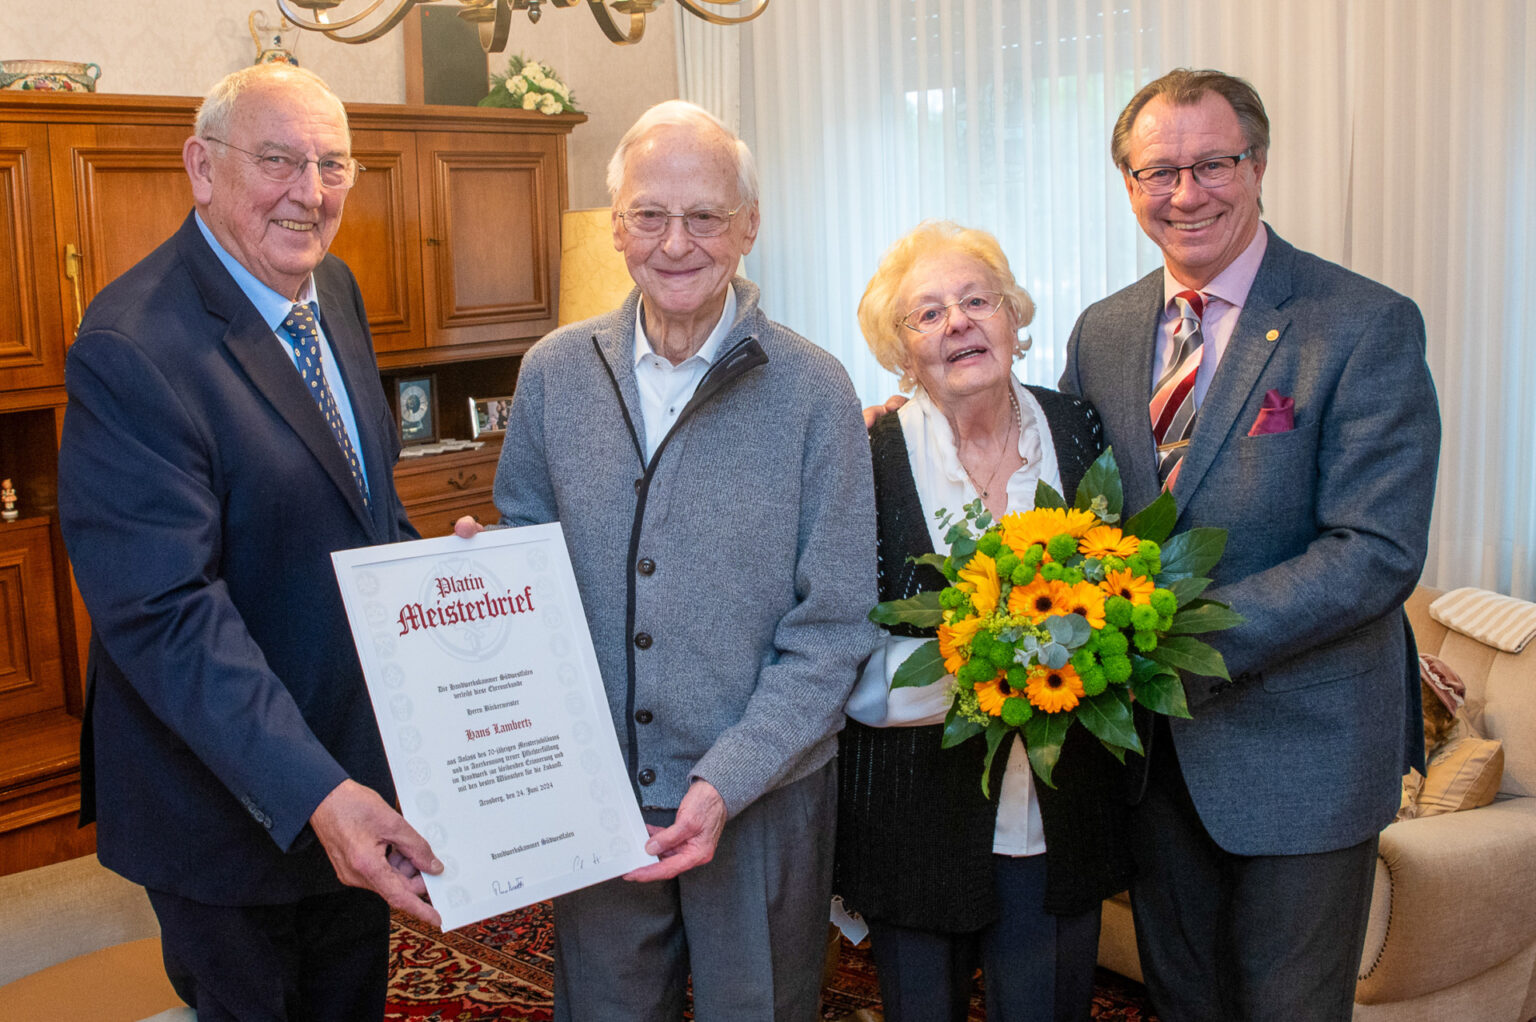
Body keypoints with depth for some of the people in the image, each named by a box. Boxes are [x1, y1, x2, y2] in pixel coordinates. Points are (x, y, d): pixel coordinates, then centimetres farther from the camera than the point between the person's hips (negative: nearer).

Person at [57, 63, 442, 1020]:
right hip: (230, 791, -7)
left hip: (360, 765, 8)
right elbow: (165, 615, -32)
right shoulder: (131, 350, -27)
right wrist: (315, 794, -38)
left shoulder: (334, 289, 1)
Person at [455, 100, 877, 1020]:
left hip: (763, 796, -2)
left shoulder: (813, 391, -11)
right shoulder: (555, 372, -1)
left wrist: (728, 781, -19)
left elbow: (832, 628, -11)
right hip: (592, 788, 3)